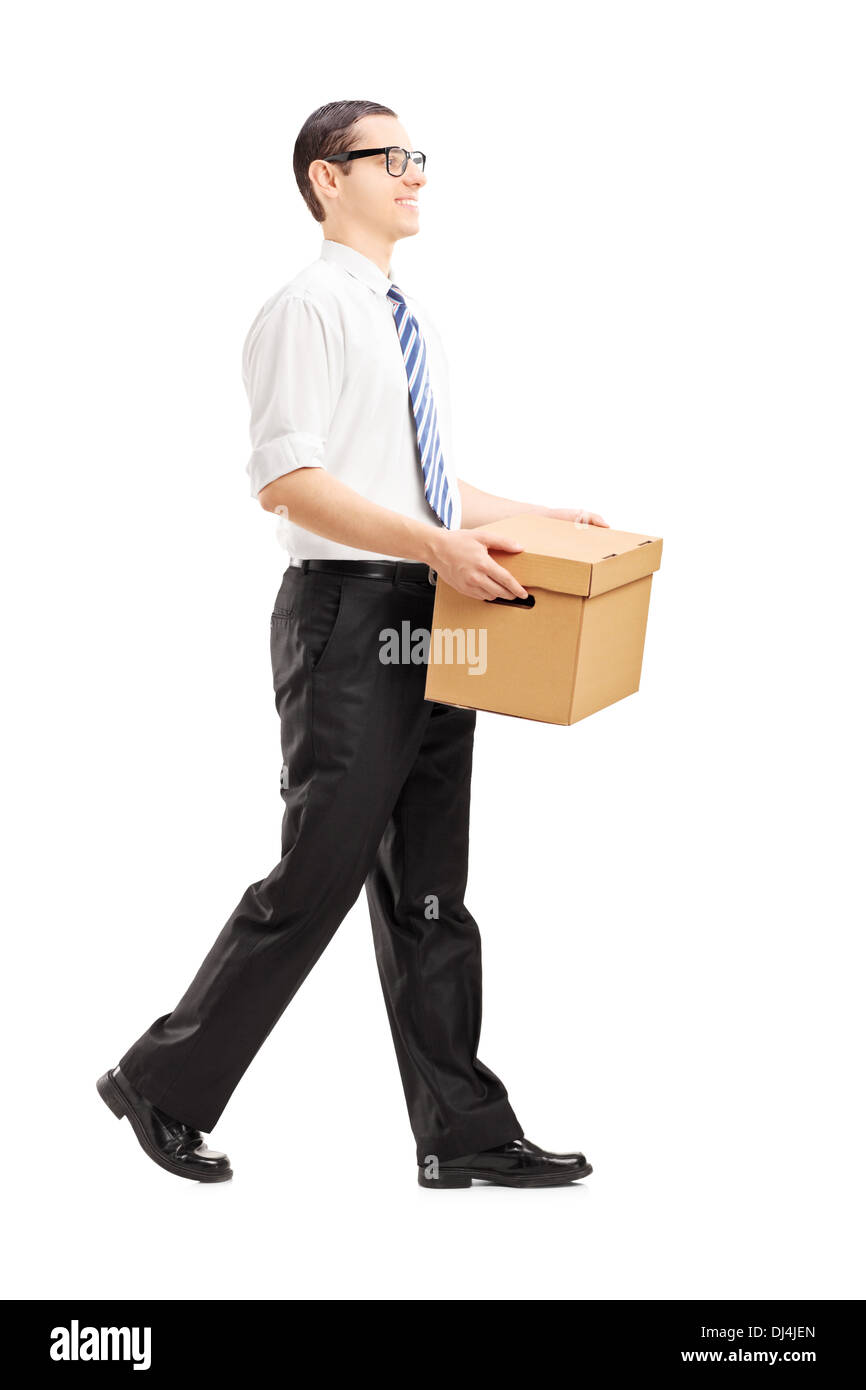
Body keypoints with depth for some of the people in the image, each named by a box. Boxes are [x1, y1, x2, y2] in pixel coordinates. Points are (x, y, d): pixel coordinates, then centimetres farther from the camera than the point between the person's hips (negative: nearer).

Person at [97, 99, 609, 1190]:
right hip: (348, 617, -8)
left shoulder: (411, 324, 18)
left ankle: (462, 1135, 17)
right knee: (318, 876, -4)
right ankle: (165, 1086, 14)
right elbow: (286, 480, -20)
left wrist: (538, 517, 14)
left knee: (430, 891, 10)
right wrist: (436, 544, -27)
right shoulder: (309, 308, -9)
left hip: (432, 623, 8)